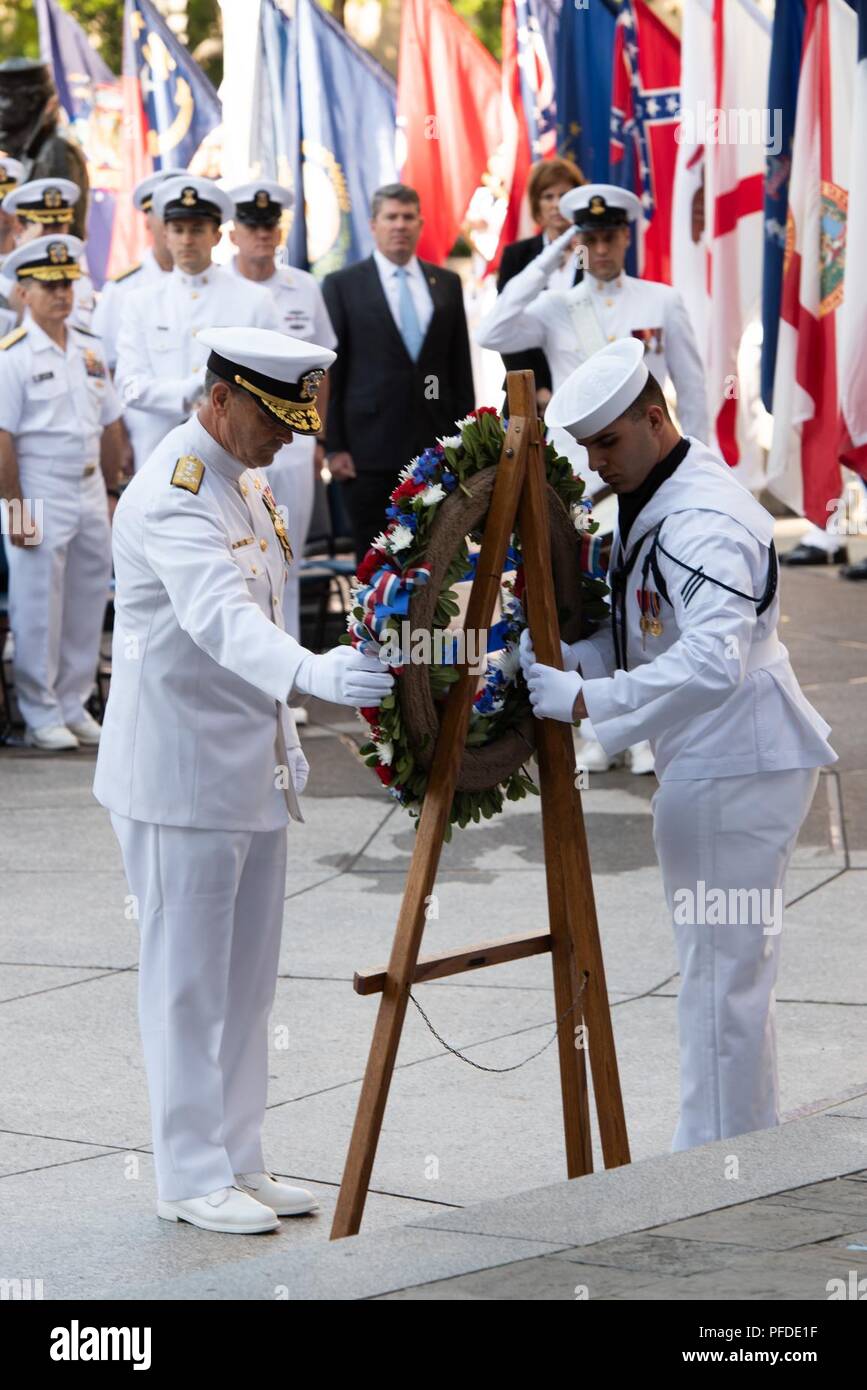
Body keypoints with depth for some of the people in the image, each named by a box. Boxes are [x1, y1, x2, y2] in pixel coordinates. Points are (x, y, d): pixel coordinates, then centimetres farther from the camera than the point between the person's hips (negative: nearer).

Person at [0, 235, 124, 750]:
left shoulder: (90, 350, 10)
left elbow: (111, 426, 15)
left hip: (90, 489, 6)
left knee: (89, 600, 10)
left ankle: (75, 705, 20)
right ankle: (42, 715, 7)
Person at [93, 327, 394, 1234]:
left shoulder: (247, 483, 11)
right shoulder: (171, 495, -20)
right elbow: (218, 618, -36)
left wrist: (283, 736, 20)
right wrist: (313, 674, -52)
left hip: (250, 772, 9)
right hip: (180, 775, -9)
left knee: (246, 981, 13)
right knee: (187, 981, -2)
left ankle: (237, 1161, 21)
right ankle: (191, 1178, 5)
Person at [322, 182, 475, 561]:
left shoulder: (446, 284, 11)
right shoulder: (342, 286, 2)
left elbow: (460, 367, 13)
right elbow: (330, 373, 0)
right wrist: (333, 447, -6)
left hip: (435, 445, 3)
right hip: (371, 448, -3)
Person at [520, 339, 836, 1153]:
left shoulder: (705, 522, -22)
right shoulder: (646, 503, 11)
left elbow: (715, 660, -35)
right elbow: (632, 630, 15)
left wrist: (586, 701, -35)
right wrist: (564, 657, -5)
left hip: (740, 766, -11)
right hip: (704, 762, 11)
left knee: (721, 973, -6)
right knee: (732, 968, 18)